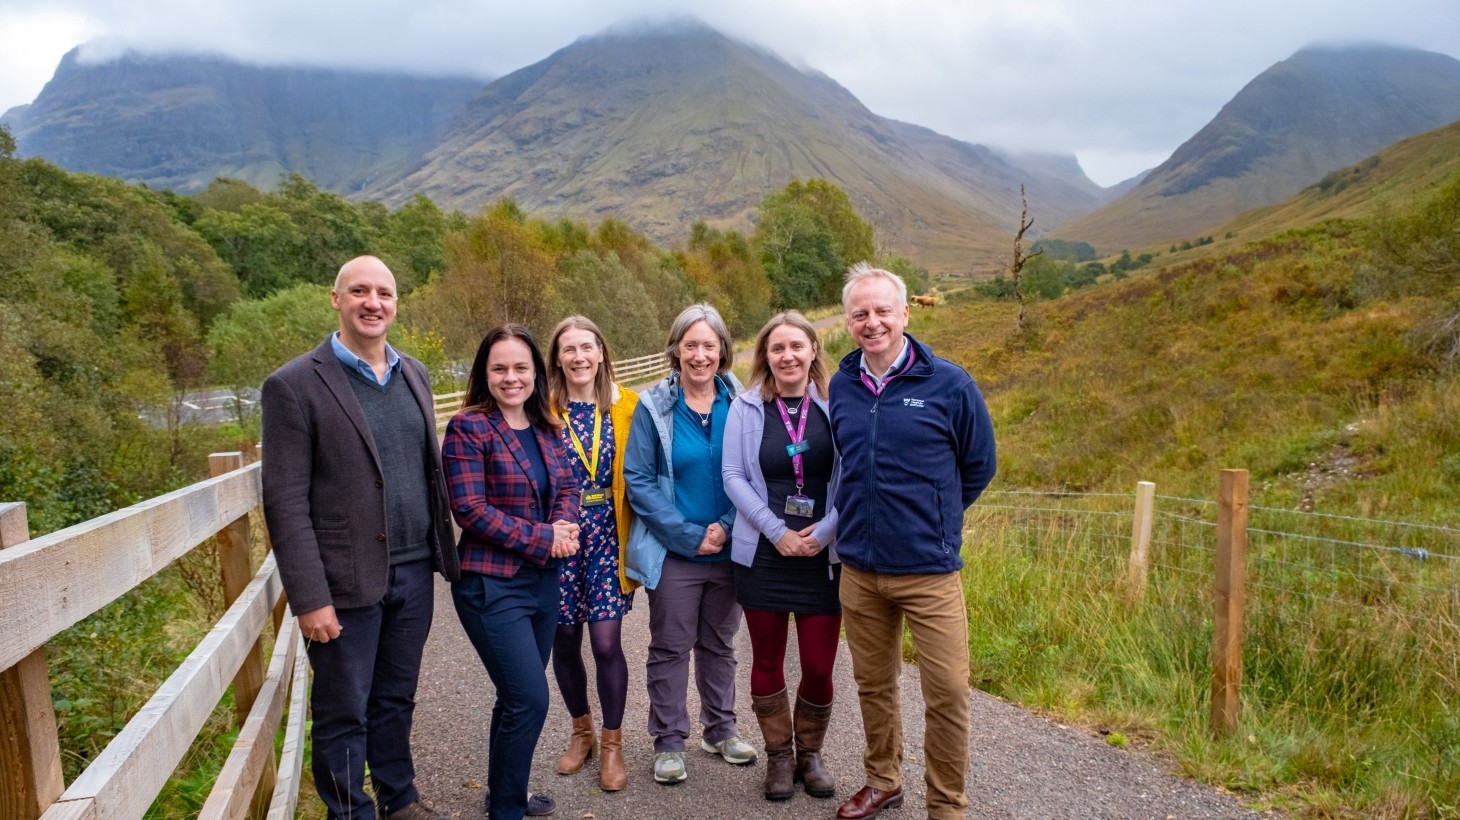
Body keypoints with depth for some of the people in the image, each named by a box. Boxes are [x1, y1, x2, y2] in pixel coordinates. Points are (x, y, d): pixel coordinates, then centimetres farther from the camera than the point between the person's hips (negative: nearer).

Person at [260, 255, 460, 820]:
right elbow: (285, 503, -13)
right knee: (344, 714, 9)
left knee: (396, 700, 20)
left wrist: (442, 553, 10)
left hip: (413, 573, 5)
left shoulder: (414, 375, 8)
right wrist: (309, 598, -15)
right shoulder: (295, 385, -10)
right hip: (347, 583, -5)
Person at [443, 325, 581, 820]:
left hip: (543, 579, 7)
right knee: (530, 699, -6)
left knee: (517, 696, 17)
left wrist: (563, 526, -13)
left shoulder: (547, 427, 8)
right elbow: (470, 509, -17)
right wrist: (543, 537, -17)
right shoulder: (468, 428, -12)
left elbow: (567, 487, 9)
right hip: (493, 585, -7)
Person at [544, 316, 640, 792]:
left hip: (607, 536, 0)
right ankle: (581, 731, 35)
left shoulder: (625, 406, 0)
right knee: (565, 641, 11)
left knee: (606, 641, -3)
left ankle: (612, 743, 19)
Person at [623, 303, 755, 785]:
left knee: (719, 645, 17)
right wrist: (688, 536, -14)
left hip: (728, 549, 2)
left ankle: (720, 730, 34)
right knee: (670, 648, 8)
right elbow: (638, 479, -9)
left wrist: (726, 527, -13)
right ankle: (669, 741, 23)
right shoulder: (654, 406, -7)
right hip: (672, 552, -2)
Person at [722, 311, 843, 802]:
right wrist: (777, 531, -11)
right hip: (763, 554, 1)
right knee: (767, 661, 10)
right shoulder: (746, 407, 0)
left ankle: (809, 754, 27)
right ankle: (779, 756, 29)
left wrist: (824, 532, -12)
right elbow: (734, 477, -3)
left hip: (823, 555, 0)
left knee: (819, 665, 2)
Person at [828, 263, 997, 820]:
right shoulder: (841, 387, 3)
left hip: (930, 572, -3)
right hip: (858, 570, 4)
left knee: (947, 694, 0)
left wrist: (930, 519, 9)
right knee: (873, 685, 17)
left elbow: (978, 466, 4)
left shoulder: (948, 385, -8)